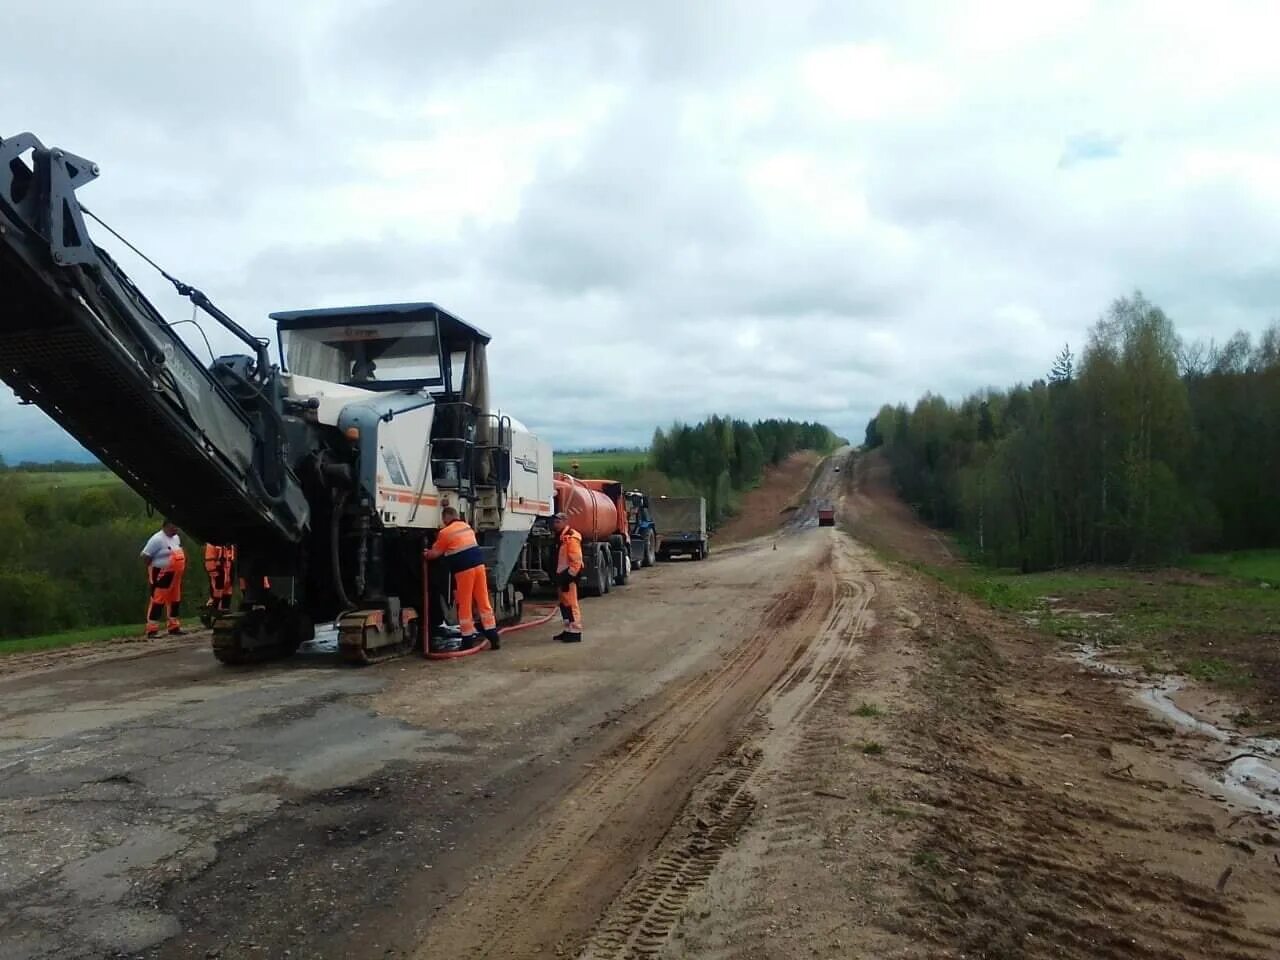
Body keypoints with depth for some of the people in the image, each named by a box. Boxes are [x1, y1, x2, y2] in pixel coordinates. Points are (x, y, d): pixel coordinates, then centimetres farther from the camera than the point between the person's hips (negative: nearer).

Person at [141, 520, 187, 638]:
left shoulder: (176, 538, 12)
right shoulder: (157, 539, -14)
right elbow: (145, 557, -14)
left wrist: (183, 569, 17)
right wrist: (149, 577, -14)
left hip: (175, 577, 9)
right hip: (161, 577, -9)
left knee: (175, 601, 14)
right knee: (157, 601, -7)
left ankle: (174, 627, 24)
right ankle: (152, 630, -6)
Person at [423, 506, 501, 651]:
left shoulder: (445, 532, -3)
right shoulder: (467, 527, 18)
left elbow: (434, 554, 4)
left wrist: (426, 554, 28)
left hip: (464, 570, -6)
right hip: (479, 565, 6)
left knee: (464, 606, 3)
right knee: (483, 602, 8)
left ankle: (468, 641, 7)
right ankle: (493, 637, 5)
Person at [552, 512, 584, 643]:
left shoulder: (571, 537, -17)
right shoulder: (561, 537, 16)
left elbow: (576, 561, -22)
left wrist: (568, 576, -22)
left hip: (568, 576, -11)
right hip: (562, 575, 11)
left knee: (571, 604, -7)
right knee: (564, 604, 14)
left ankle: (575, 632, -4)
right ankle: (568, 630, 22)